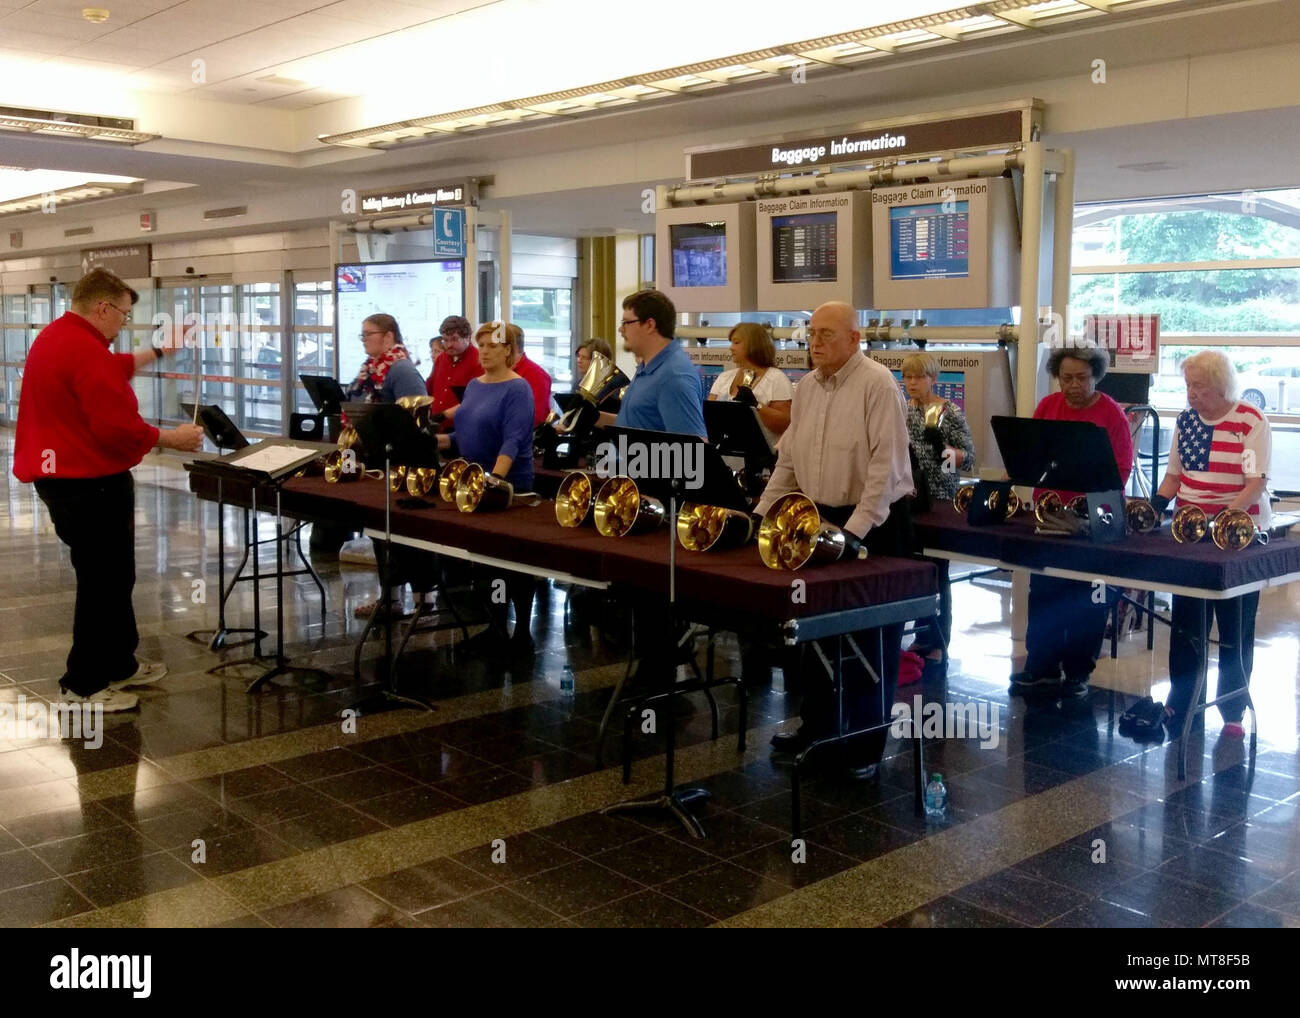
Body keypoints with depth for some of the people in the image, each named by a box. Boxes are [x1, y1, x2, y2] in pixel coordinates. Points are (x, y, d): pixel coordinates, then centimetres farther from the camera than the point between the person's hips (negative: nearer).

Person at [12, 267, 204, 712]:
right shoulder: (85, 350, -22)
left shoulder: (56, 337, 11)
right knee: (103, 581, -1)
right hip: (89, 484, -11)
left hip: (64, 477, 11)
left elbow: (114, 367, 30)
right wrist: (174, 438, -12)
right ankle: (84, 684, 8)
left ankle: (119, 663, 29)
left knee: (112, 575, 19)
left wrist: (158, 352, 36)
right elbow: (120, 428, -25)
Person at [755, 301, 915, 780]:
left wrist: (856, 531, -25)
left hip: (872, 525, -7)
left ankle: (867, 744, 14)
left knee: (870, 639, 2)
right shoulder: (806, 386, 9)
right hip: (819, 520, 7)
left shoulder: (877, 384, -14)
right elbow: (788, 460, 14)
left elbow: (886, 464, -20)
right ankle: (816, 722, 31)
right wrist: (762, 515, 7)